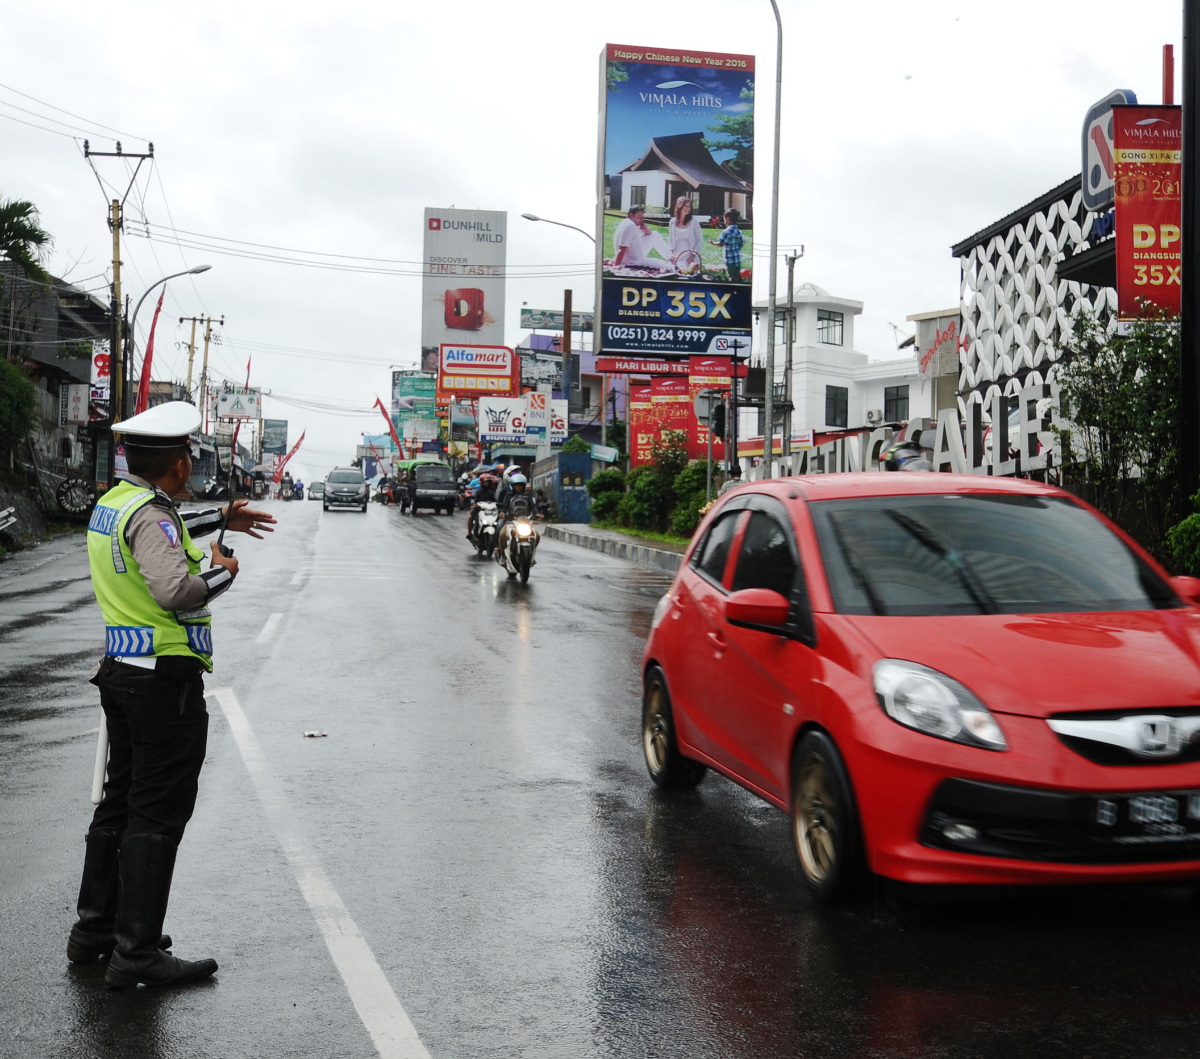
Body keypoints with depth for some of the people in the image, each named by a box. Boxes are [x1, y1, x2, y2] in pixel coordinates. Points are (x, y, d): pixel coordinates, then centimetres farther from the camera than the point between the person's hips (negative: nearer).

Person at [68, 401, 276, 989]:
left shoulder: (113, 502, 12)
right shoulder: (150, 514, -18)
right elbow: (176, 590, -32)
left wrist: (221, 518, 41)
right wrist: (223, 570, -13)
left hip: (121, 671, 10)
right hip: (165, 677, -10)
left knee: (120, 800, 18)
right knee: (158, 813, -5)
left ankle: (93, 929, 27)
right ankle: (136, 953, -3)